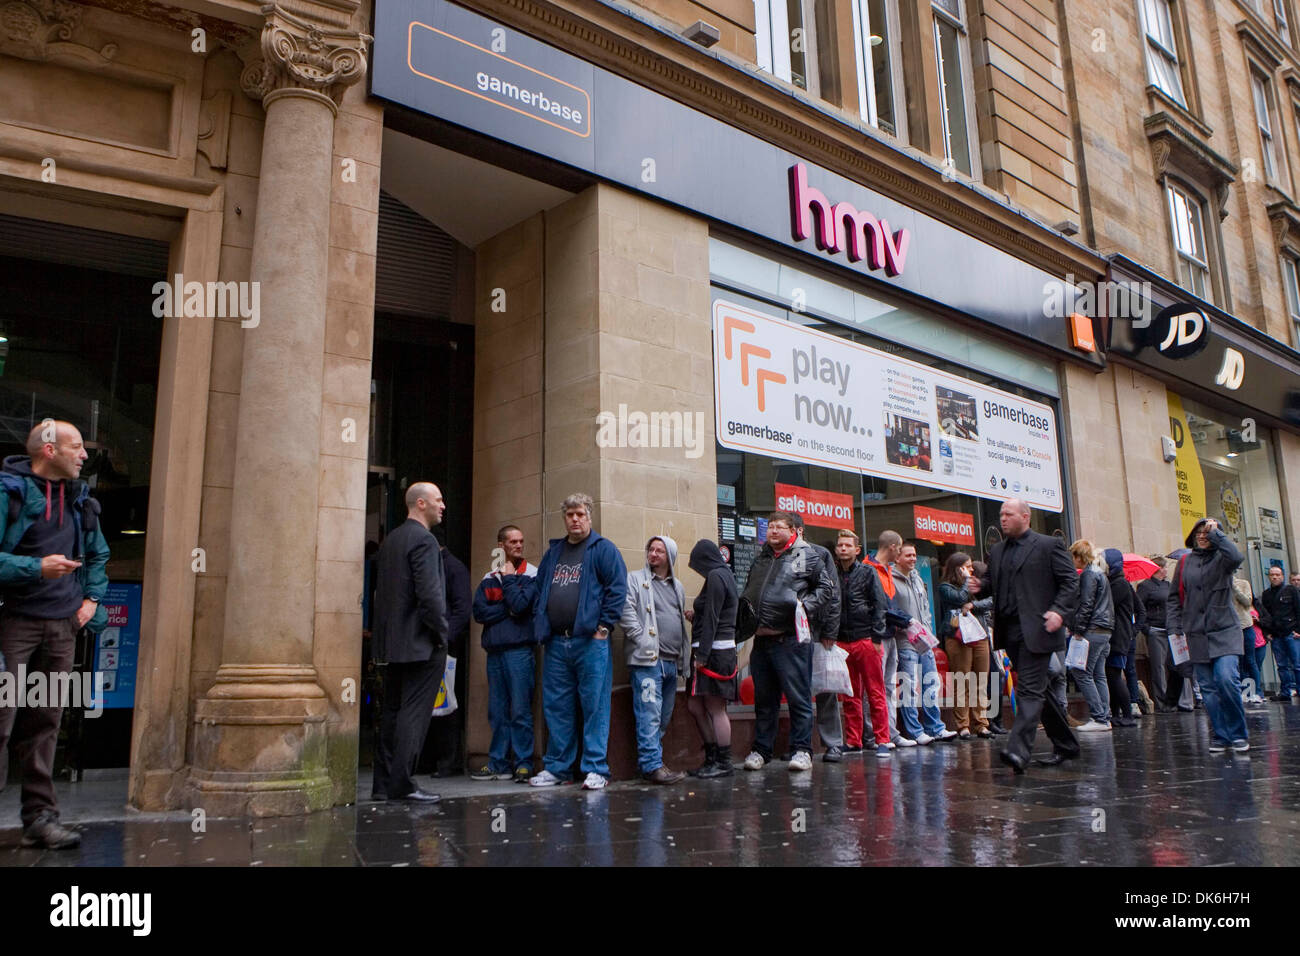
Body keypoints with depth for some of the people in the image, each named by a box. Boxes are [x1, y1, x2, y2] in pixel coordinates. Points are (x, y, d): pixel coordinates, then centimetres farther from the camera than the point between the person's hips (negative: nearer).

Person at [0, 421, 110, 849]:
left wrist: (92, 597, 14)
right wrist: (36, 568, -21)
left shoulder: (80, 498, 13)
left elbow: (98, 554, 25)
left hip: (62, 627, 6)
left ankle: (40, 817, 15)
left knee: (44, 724, 9)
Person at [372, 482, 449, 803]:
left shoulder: (391, 539, 14)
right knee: (414, 713, -4)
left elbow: (382, 591, 17)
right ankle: (402, 784, -3)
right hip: (421, 643, -9)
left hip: (393, 642, 9)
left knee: (392, 712, 12)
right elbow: (429, 593, -21)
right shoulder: (424, 539, -14)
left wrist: (385, 632, 18)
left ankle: (384, 783, 16)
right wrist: (442, 632, -10)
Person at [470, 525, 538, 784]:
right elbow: (479, 612, 2)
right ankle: (498, 764, 15)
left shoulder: (532, 575, 2)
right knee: (497, 712, 8)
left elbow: (521, 605, -13)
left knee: (520, 711, -5)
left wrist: (508, 577, -4)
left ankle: (523, 764, 1)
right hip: (494, 651, 5)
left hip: (519, 650, -5)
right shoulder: (489, 579, 15)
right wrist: (507, 609, -7)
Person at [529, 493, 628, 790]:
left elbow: (617, 588, -6)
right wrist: (540, 625, 12)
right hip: (555, 643, 6)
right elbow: (539, 590, 24)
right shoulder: (553, 553, 19)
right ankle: (557, 766, 19)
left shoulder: (603, 549, 1)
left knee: (595, 705, -3)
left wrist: (604, 626, -11)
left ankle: (596, 769, 4)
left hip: (590, 641, -5)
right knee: (556, 706, 9)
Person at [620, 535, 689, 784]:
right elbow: (626, 612, -11)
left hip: (672, 661, 7)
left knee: (664, 717, 10)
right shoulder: (635, 580, 1)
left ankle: (648, 760, 19)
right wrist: (642, 640, -16)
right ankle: (652, 765, -7)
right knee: (649, 714, -9)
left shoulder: (677, 586, 20)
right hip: (647, 660, -7)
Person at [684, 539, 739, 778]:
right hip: (721, 649, 10)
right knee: (695, 706, 12)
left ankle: (723, 762, 3)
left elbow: (711, 618, -17)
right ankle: (712, 758, 18)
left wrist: (701, 654, -18)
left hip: (713, 651, -10)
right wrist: (696, 615, 28)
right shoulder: (725, 575, 18)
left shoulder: (715, 577, -11)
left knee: (715, 709, -4)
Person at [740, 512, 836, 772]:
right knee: (764, 699, 12)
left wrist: (806, 606, -8)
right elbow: (748, 594, 29)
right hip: (761, 640, 6)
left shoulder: (806, 555, 3)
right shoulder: (761, 559, 19)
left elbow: (826, 586, 5)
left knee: (798, 697, -2)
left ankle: (802, 750, 6)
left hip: (791, 640, -6)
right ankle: (761, 750, 20)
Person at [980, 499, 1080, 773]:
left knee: (1030, 690, -13)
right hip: (1010, 630, 7)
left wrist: (1059, 611, -18)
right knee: (1037, 689, 15)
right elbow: (994, 583, 21)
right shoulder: (997, 551, 18)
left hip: (1036, 629, -7)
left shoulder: (1049, 545, -1)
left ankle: (1018, 751, -19)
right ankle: (1066, 744, 29)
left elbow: (1070, 581, -4)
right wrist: (980, 586, -1)